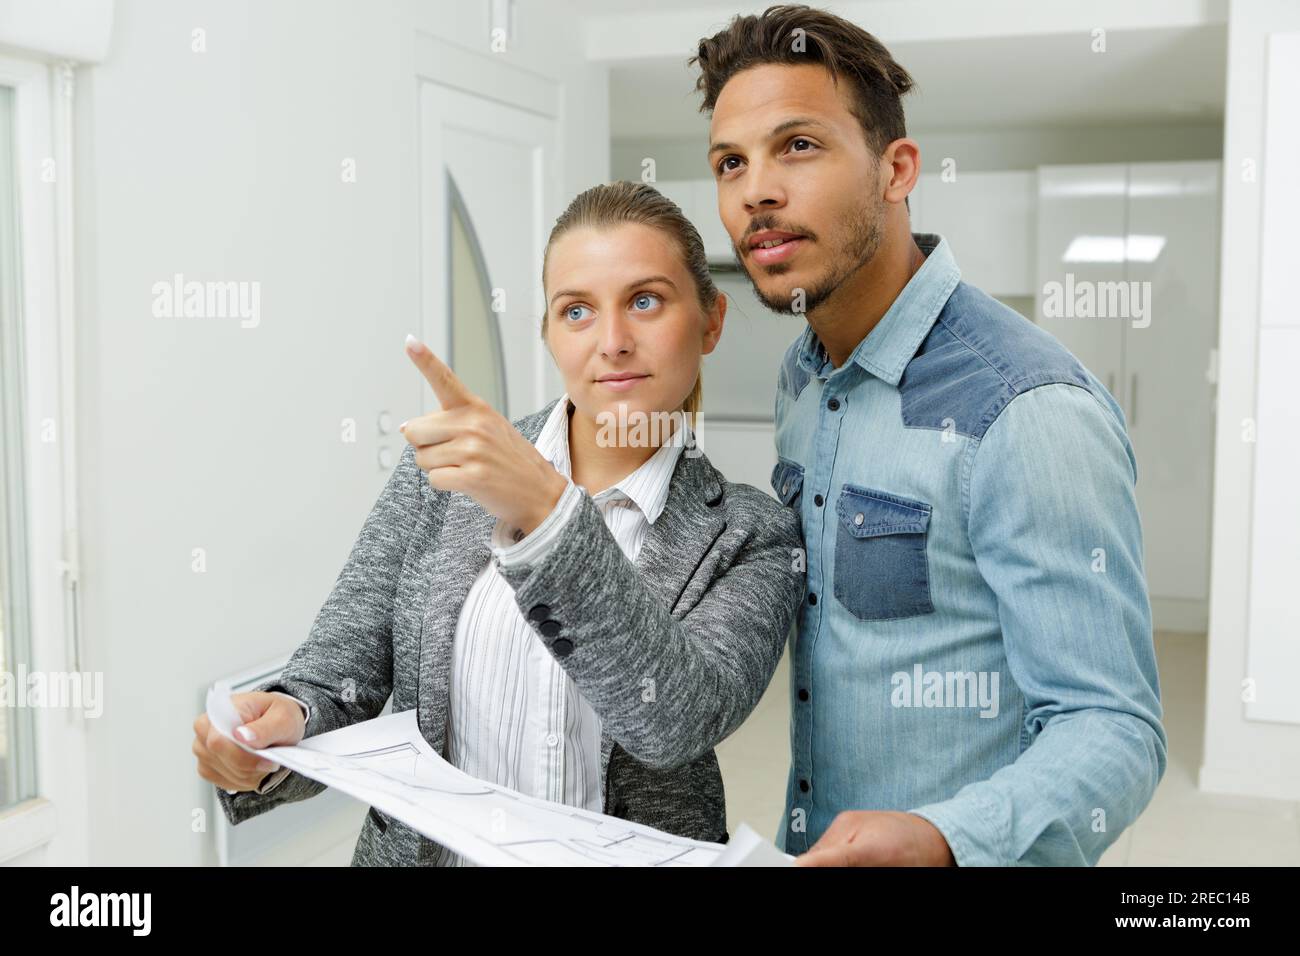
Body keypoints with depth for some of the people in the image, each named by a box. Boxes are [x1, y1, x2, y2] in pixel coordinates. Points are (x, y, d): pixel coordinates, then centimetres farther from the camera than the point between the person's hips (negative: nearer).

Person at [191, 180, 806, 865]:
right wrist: (282, 731, -22)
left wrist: (543, 510, -29)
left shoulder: (756, 537, -5)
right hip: (419, 849, 2)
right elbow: (337, 674, -1)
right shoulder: (443, 472, -2)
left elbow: (676, 722, -20)